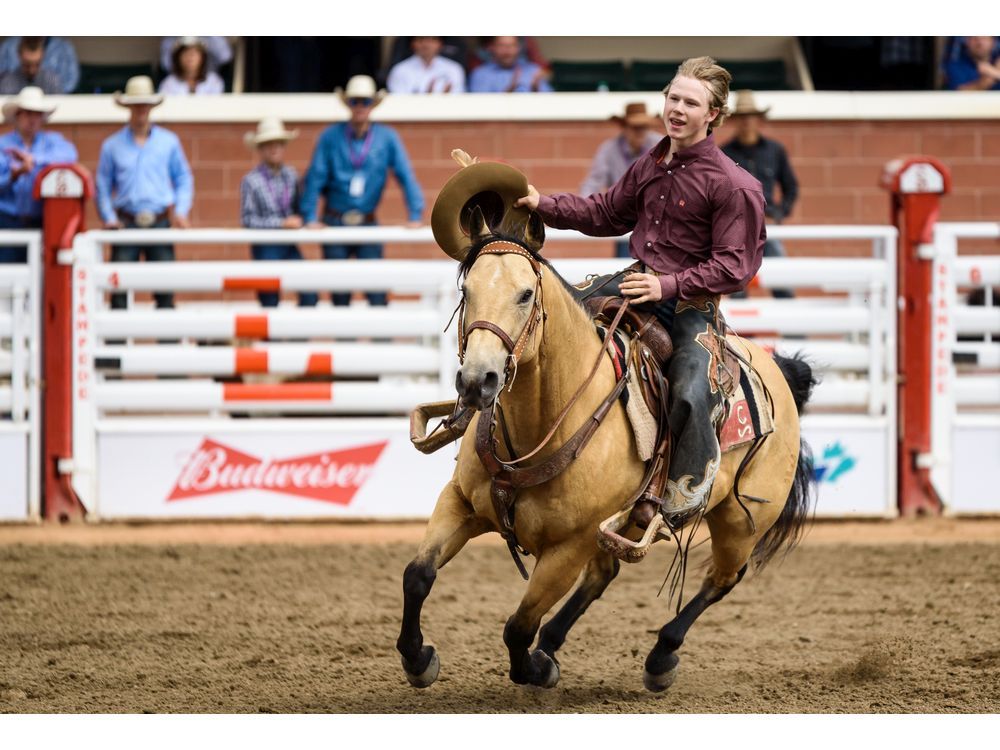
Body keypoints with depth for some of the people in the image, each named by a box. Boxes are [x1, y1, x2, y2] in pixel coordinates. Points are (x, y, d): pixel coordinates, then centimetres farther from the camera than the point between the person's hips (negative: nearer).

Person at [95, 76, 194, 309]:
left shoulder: (169, 142, 11)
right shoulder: (112, 145, 9)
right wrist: (109, 218, -4)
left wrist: (181, 211, -2)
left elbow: (183, 179, 13)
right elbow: (103, 185, 10)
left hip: (160, 222, 0)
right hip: (127, 224, 0)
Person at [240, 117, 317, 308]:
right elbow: (247, 220, -12)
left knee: (309, 295, -7)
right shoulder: (251, 181, -9)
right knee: (269, 301, 0)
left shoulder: (291, 175, 5)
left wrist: (301, 221, -4)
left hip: (290, 248, 4)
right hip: (265, 248, -4)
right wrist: (283, 223, -16)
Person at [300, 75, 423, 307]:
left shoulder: (387, 138, 0)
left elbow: (406, 176, -1)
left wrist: (415, 216, -9)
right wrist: (310, 217, -9)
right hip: (335, 223, 0)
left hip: (368, 225, 0)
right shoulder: (331, 137, -2)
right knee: (339, 291, 1)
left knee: (376, 288, -12)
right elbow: (315, 177, -2)